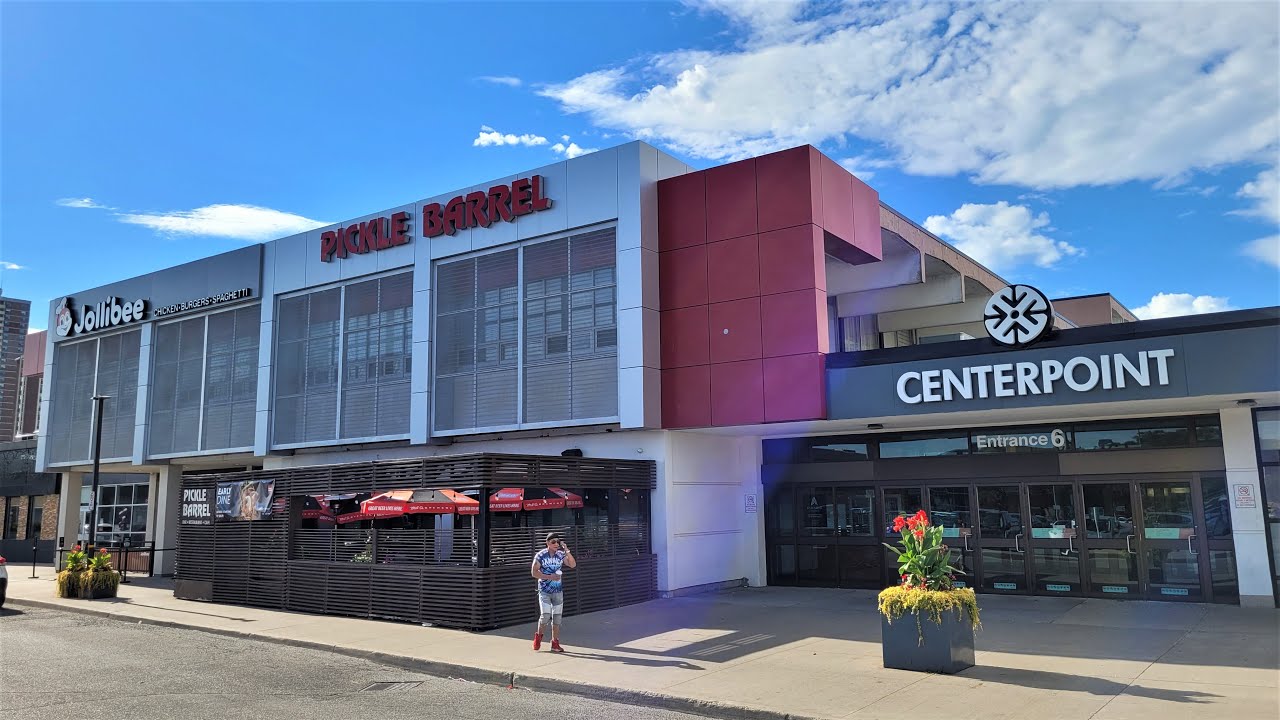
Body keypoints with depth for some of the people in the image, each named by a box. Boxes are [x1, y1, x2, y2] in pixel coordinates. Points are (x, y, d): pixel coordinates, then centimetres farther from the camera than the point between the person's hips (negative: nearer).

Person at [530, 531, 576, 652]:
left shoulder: (561, 555, 3)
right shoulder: (540, 555, -7)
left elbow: (573, 565, -7)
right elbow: (534, 572, -8)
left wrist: (567, 550, -17)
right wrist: (550, 577, -17)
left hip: (558, 591, 4)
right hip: (544, 591, -4)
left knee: (557, 617, 4)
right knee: (545, 615, -14)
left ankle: (555, 643, 14)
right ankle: (539, 636, 13)